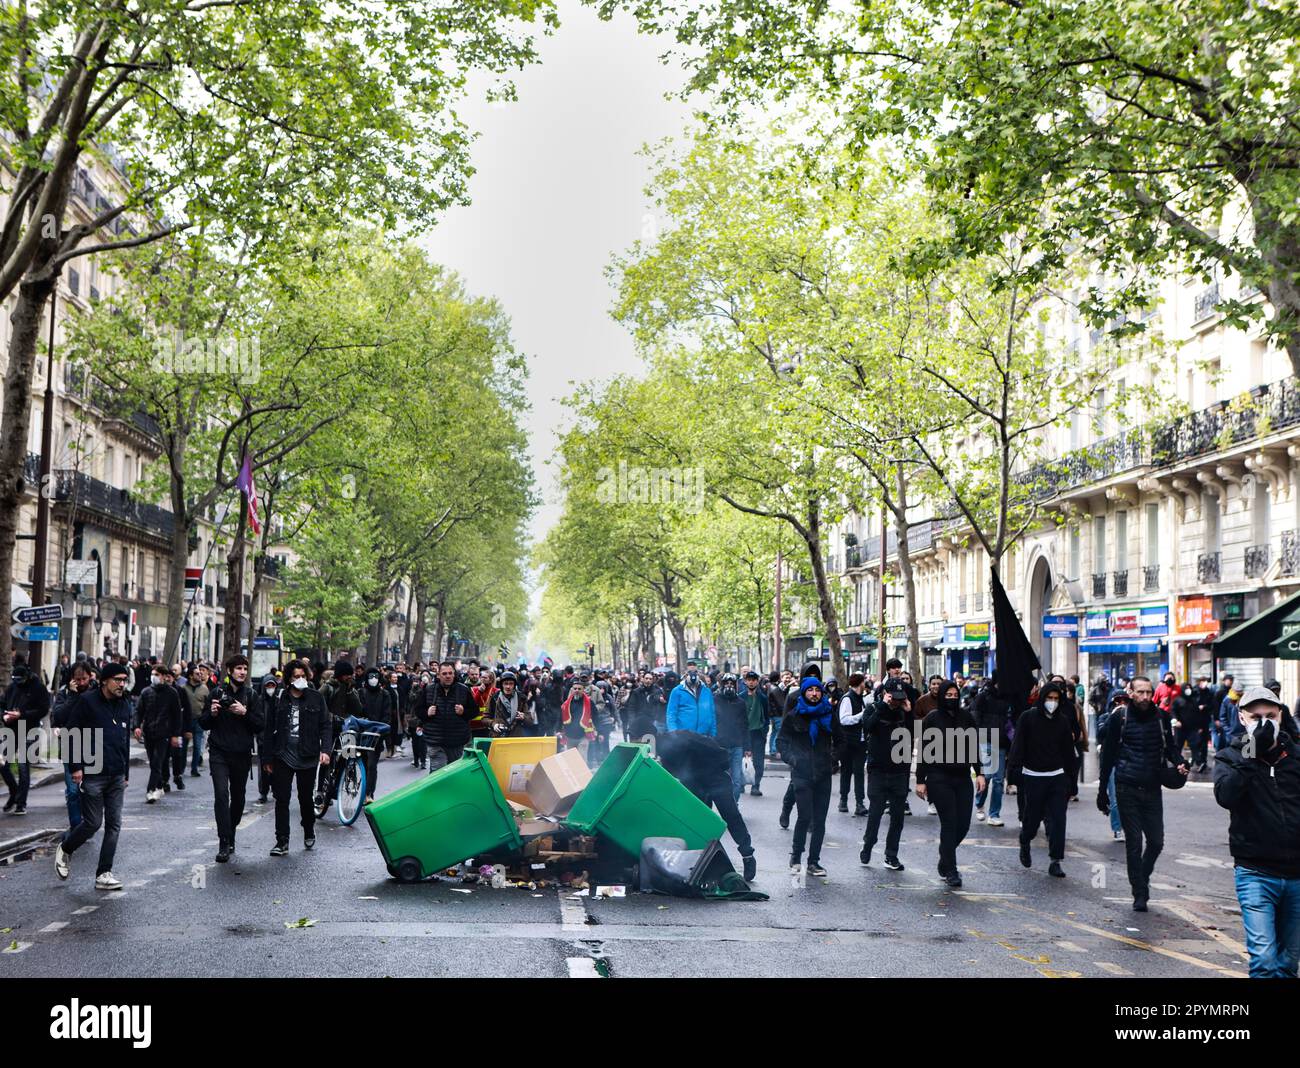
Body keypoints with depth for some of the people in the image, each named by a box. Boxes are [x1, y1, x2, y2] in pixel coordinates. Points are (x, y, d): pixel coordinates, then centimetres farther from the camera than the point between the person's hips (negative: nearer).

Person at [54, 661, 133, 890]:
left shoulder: (124, 705, 12)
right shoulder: (87, 701, -7)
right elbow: (73, 734, -8)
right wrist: (76, 767, -13)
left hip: (117, 777, 6)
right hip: (92, 774, -6)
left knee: (114, 825, 2)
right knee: (93, 823, -2)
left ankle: (103, 874, 7)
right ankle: (64, 849, 27)